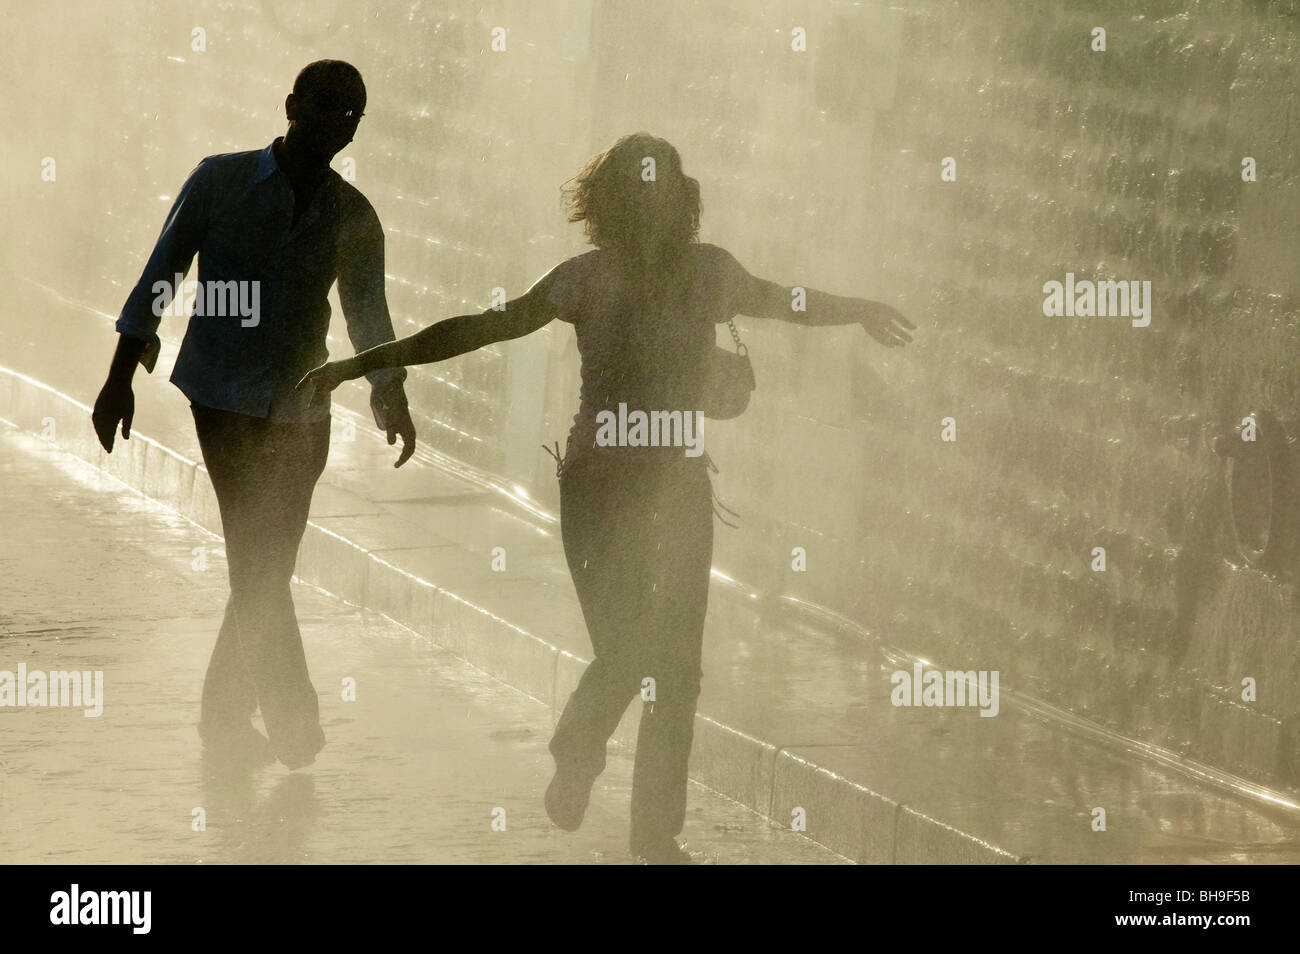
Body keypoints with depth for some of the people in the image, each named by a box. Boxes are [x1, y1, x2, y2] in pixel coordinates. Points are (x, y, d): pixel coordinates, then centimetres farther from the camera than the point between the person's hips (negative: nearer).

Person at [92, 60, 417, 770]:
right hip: (225, 398, -4)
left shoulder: (353, 218, 8)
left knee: (266, 568, 6)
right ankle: (294, 724, -8)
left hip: (301, 411, 4)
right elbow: (160, 280, 3)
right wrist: (120, 379, 0)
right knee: (257, 564, -11)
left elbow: (368, 316, 12)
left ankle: (224, 714, 20)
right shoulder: (221, 180, 0)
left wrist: (391, 398, -5)